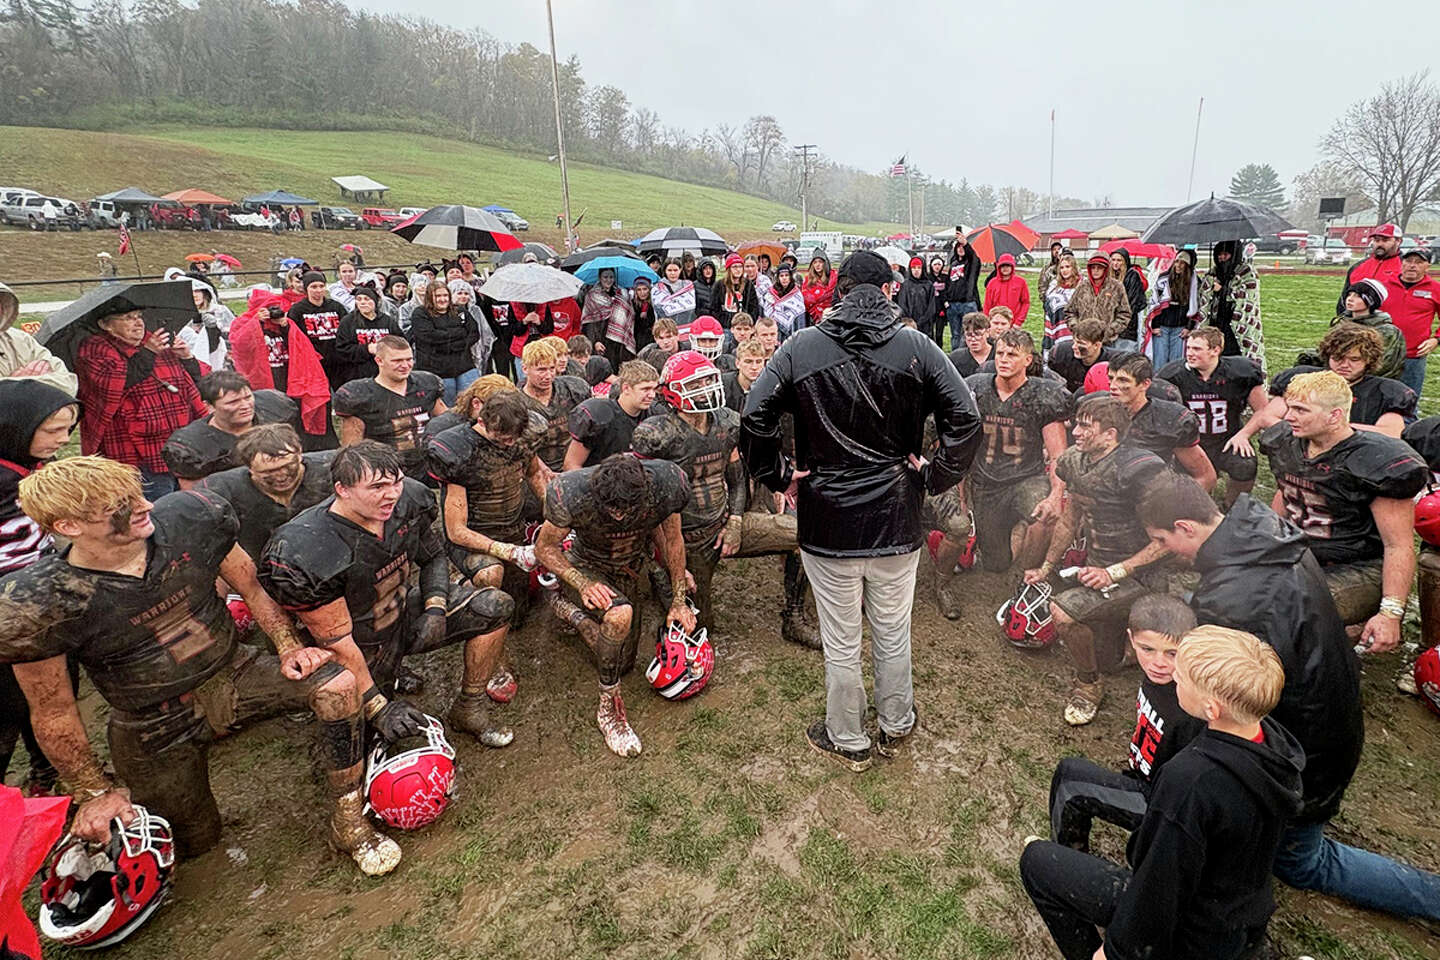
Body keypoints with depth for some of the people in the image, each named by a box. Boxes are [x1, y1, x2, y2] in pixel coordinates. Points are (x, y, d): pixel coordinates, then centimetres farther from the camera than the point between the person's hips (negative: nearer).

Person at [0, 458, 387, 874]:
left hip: (232, 672, 2)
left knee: (338, 684, -24)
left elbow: (253, 588, -2)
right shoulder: (37, 607, -22)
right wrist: (95, 793, -3)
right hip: (155, 726, -2)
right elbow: (53, 715, -9)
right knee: (196, 843, 12)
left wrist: (289, 648, -10)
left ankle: (348, 820, -7)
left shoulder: (190, 518, -18)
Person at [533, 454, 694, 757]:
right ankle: (609, 708, -13)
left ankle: (569, 607, 35)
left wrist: (679, 600, -4)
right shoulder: (572, 494, -35)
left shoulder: (667, 483, -29)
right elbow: (544, 547, -17)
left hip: (630, 572, 4)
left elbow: (673, 538, -9)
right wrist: (583, 584, -32)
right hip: (586, 568, -4)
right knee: (619, 614, -37)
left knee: (622, 665, 12)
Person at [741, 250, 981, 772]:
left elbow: (753, 422, -12)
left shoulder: (799, 349, -7)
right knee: (893, 634, 21)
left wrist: (780, 476, 0)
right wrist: (935, 477, 1)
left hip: (828, 521, -1)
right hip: (897, 519, 2)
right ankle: (896, 725, 43)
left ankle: (848, 740, 35)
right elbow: (966, 419, -10)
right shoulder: (917, 347, -5)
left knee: (841, 643, 15)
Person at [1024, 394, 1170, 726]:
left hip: (1138, 573, -8)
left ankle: (1089, 686, -2)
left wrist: (1114, 573, -25)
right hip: (1098, 567, 8)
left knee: (1063, 611, -27)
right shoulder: (1074, 461, 2)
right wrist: (1046, 568, 15)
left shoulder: (1140, 468, -23)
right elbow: (1070, 519, 15)